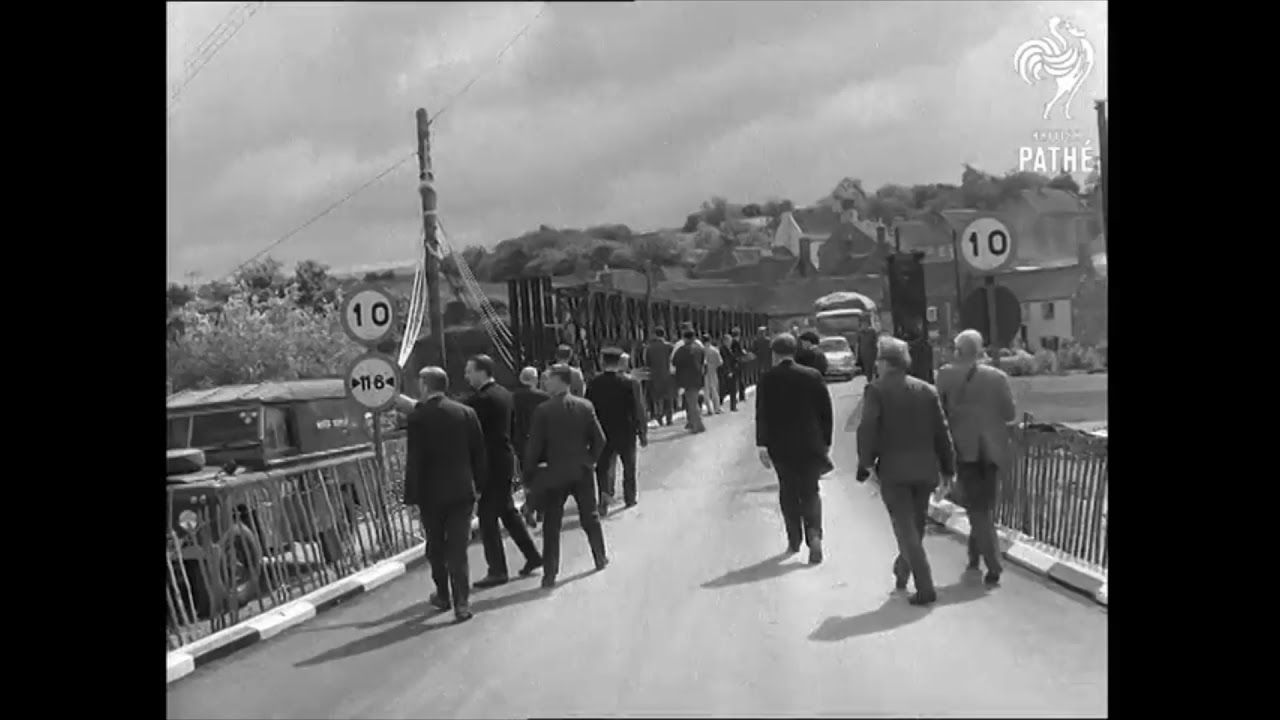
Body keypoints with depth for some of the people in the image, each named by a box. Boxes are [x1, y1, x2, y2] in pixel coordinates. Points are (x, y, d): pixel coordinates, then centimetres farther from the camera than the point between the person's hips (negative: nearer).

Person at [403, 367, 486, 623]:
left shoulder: (417, 417, -11)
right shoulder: (466, 413, -1)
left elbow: (414, 460, -12)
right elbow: (479, 453, 3)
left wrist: (411, 495, -7)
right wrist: (477, 484, 12)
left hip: (431, 493, -2)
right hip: (462, 491, 2)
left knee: (436, 547, 16)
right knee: (458, 548, 3)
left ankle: (443, 596, 28)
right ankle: (461, 603, -3)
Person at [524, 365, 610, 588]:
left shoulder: (543, 410, -14)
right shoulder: (585, 406, -2)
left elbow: (535, 445, -12)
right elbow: (599, 439, 1)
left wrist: (529, 469, 3)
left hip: (554, 474, -3)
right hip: (583, 472, 3)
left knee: (551, 524, 3)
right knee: (590, 517, 20)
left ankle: (550, 573, 1)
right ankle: (600, 558, 32)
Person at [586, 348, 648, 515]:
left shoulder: (593, 383, -8)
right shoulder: (628, 383, -13)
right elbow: (637, 410, -10)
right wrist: (642, 433, -2)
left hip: (603, 432, 1)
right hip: (625, 432, 0)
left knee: (604, 466, 6)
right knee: (629, 466, 18)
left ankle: (605, 492, -17)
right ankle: (630, 498, 28)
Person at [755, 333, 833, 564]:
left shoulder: (767, 379, -6)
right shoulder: (813, 376, -1)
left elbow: (762, 414, -9)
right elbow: (825, 411, 2)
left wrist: (762, 445, -6)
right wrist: (826, 443, 9)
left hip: (780, 446, -1)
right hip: (810, 445, 1)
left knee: (788, 492, 13)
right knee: (810, 491, 7)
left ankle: (794, 539, 17)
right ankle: (813, 534, -13)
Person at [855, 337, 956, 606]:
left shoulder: (876, 391, -6)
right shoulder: (927, 390, 6)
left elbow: (868, 430, -11)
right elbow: (942, 431, 8)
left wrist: (865, 463, -1)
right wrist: (948, 466, 14)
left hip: (893, 471, -5)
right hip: (924, 470, 5)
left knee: (906, 530, -2)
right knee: (915, 526, 19)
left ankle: (925, 588, -8)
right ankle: (903, 571, 36)